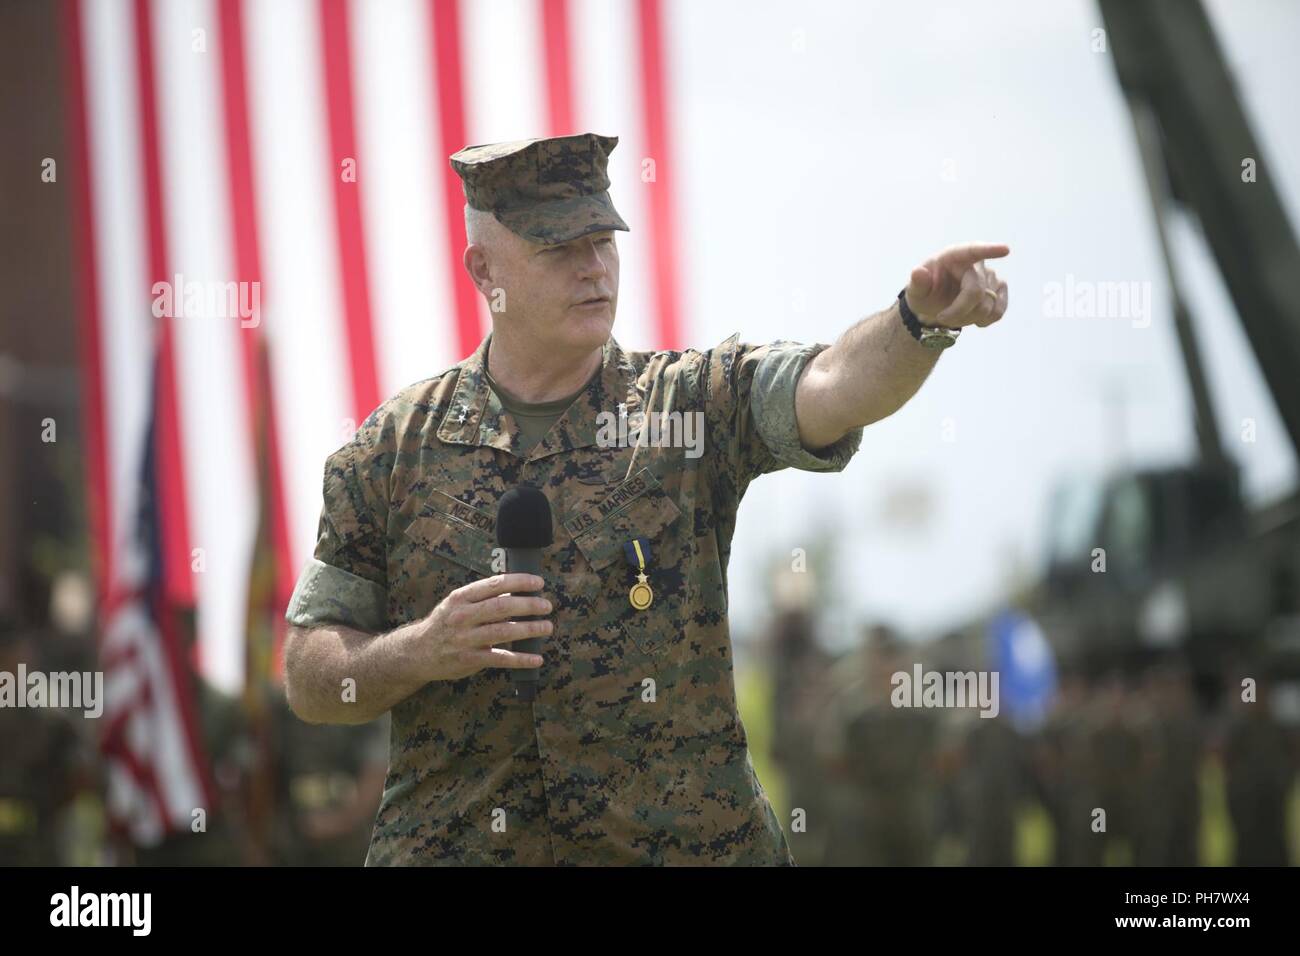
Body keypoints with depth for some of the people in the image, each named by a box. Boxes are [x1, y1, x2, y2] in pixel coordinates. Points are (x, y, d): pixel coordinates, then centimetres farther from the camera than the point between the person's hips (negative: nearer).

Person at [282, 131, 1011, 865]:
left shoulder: (695, 403, 0)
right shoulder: (394, 450, 2)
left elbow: (832, 386, -20)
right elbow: (309, 679, 3)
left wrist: (923, 318, -39)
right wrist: (420, 652, -15)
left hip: (690, 842, 0)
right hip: (451, 843, 1)